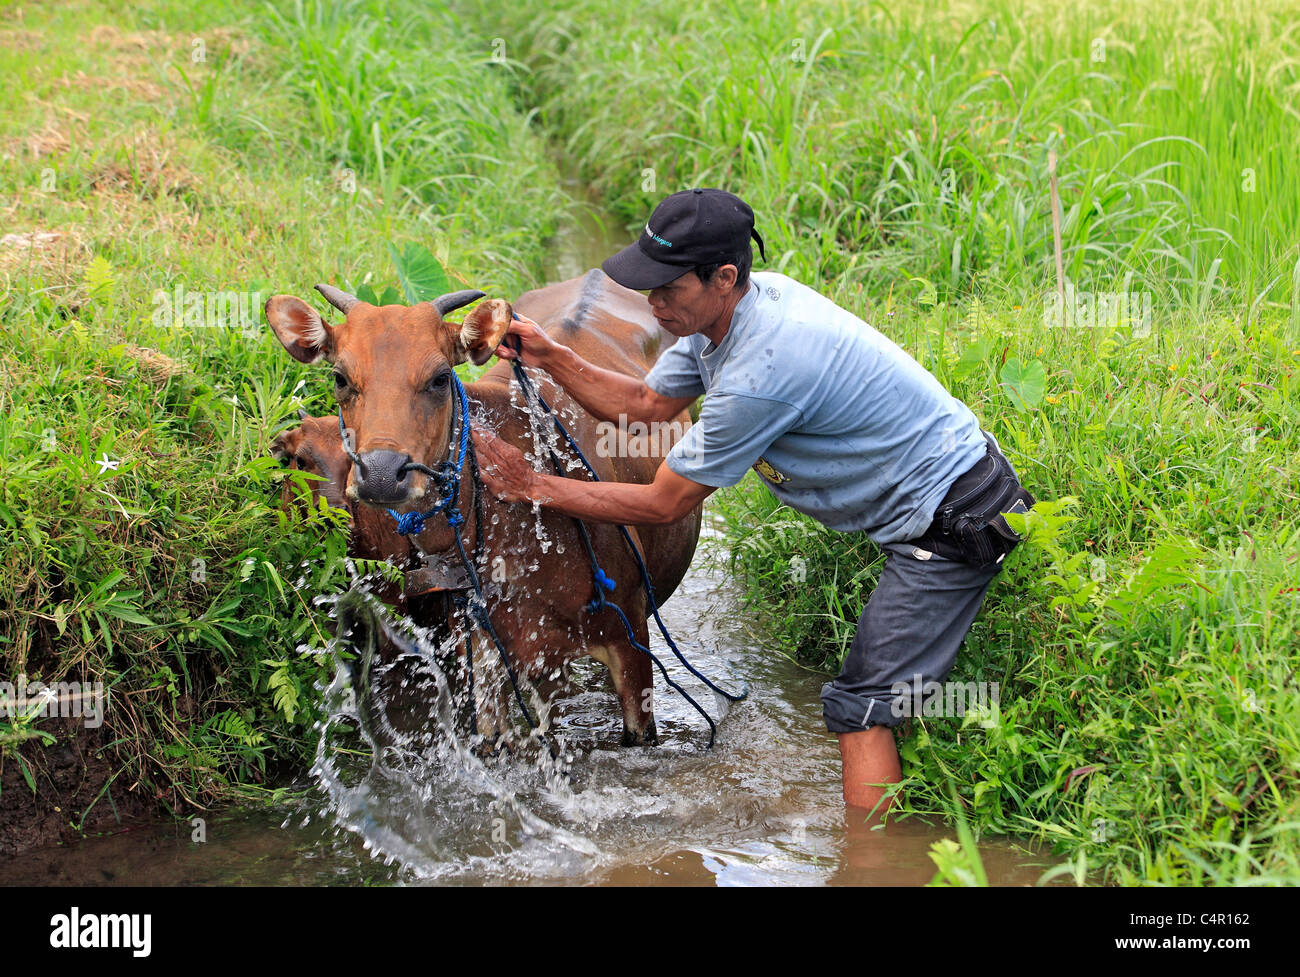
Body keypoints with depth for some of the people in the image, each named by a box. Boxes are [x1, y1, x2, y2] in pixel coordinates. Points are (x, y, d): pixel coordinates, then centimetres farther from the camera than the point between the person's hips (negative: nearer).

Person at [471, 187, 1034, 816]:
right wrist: (551, 359, -3)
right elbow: (645, 404, 10)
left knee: (860, 707, -10)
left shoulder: (761, 371, -30)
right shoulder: (726, 311, -2)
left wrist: (533, 487, -14)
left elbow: (664, 505, -19)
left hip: (953, 523, -10)